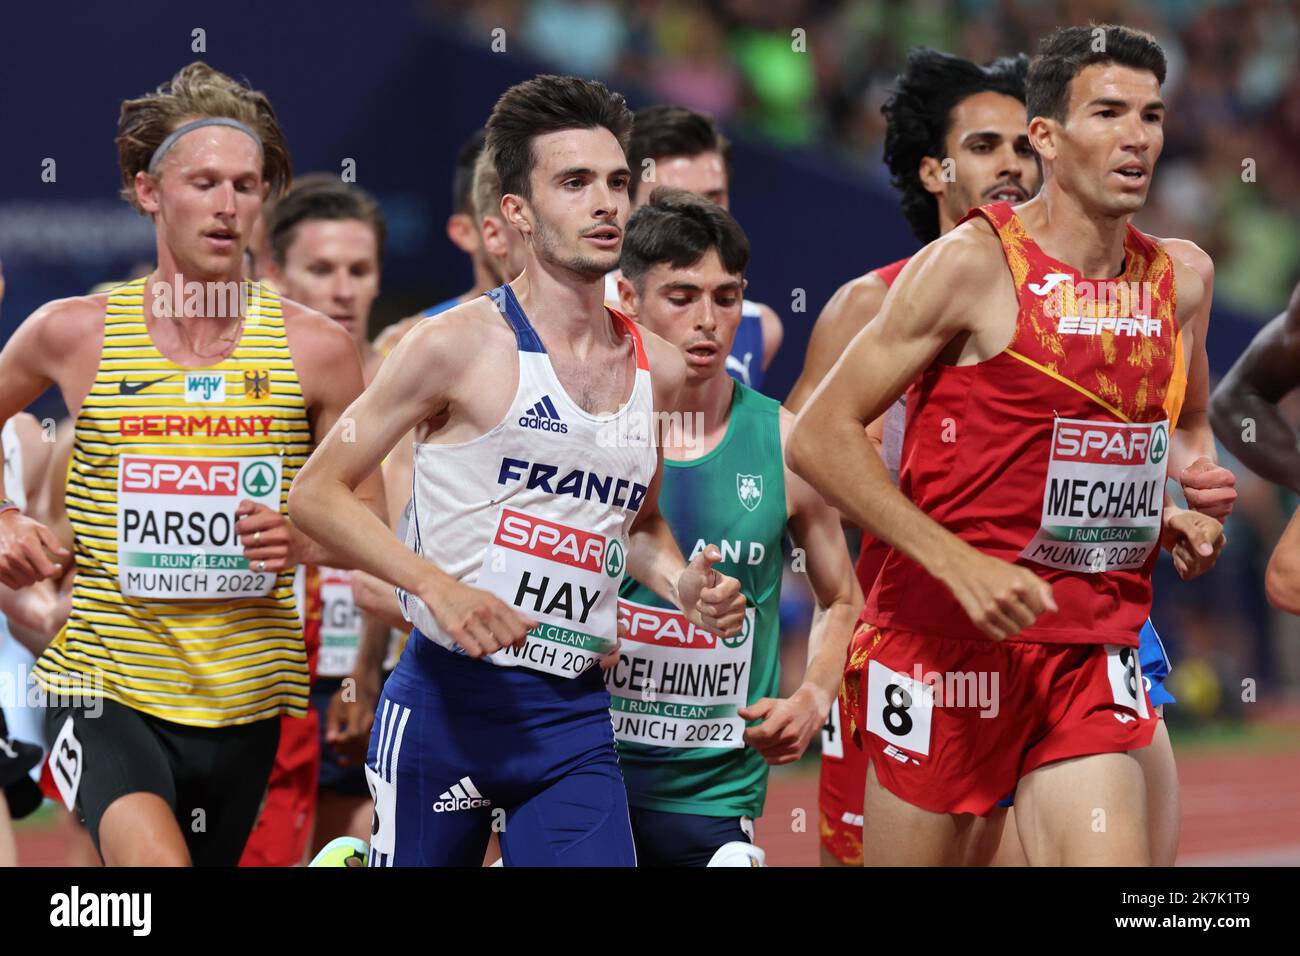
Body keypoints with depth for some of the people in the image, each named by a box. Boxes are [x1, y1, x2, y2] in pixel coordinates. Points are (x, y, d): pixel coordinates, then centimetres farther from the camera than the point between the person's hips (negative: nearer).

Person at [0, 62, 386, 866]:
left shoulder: (316, 349, 1)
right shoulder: (72, 335, 0)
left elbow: (371, 523, 8)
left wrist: (303, 541, -13)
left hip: (245, 700, 3)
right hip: (104, 683, -2)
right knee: (155, 864, -30)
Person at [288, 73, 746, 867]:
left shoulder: (657, 371, 10)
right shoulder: (461, 345, -6)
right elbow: (318, 493, -5)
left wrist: (680, 585, 7)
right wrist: (437, 585, -17)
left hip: (576, 715, 4)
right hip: (448, 701, -4)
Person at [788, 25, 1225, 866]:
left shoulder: (1182, 277, 9)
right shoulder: (972, 263, -9)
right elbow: (821, 436, -11)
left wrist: (1182, 515, 7)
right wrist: (961, 566, -19)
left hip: (1096, 652, 5)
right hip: (947, 640, -5)